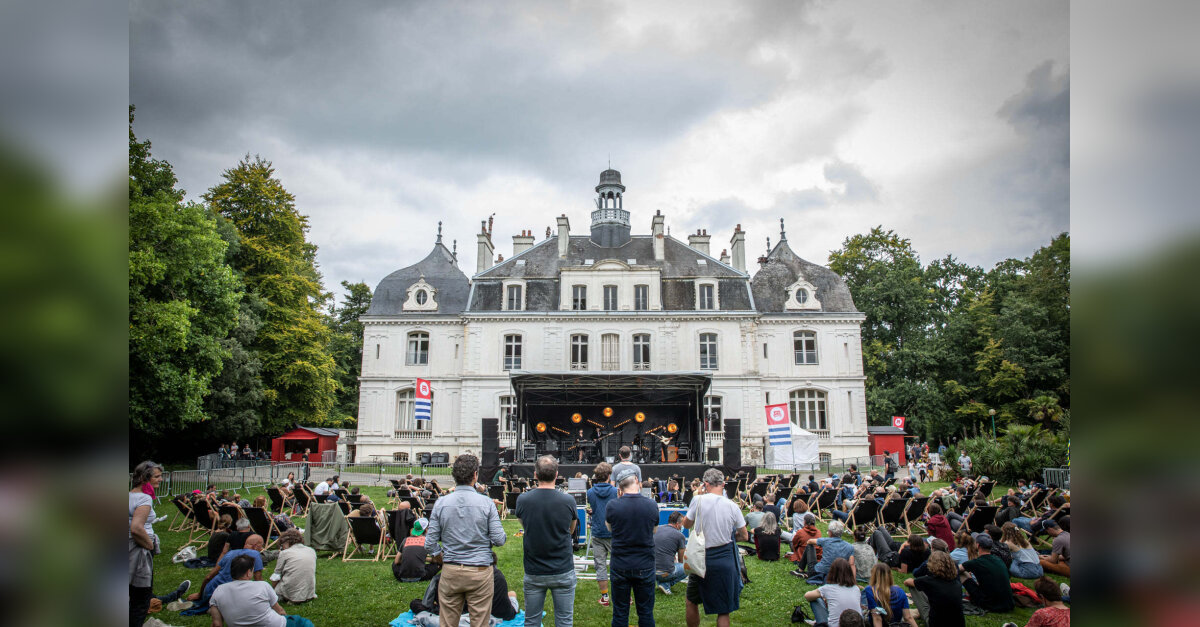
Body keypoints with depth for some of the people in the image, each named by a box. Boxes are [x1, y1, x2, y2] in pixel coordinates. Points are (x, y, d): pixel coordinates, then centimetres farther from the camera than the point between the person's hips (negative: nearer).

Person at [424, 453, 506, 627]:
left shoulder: (441, 503, -4)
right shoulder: (486, 503, -9)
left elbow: (430, 544, -3)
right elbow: (499, 540, -8)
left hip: (450, 572, 2)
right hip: (480, 573, -2)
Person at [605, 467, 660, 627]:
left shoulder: (613, 506, -11)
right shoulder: (651, 505, -8)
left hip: (620, 566, 0)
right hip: (645, 566, 1)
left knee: (620, 613, 11)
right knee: (646, 613, 13)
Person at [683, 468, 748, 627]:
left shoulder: (698, 500, -11)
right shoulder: (732, 506, -6)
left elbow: (686, 524, 5)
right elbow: (744, 536, 2)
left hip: (701, 558, -1)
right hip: (725, 560, 1)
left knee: (692, 602, 21)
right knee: (723, 611, 11)